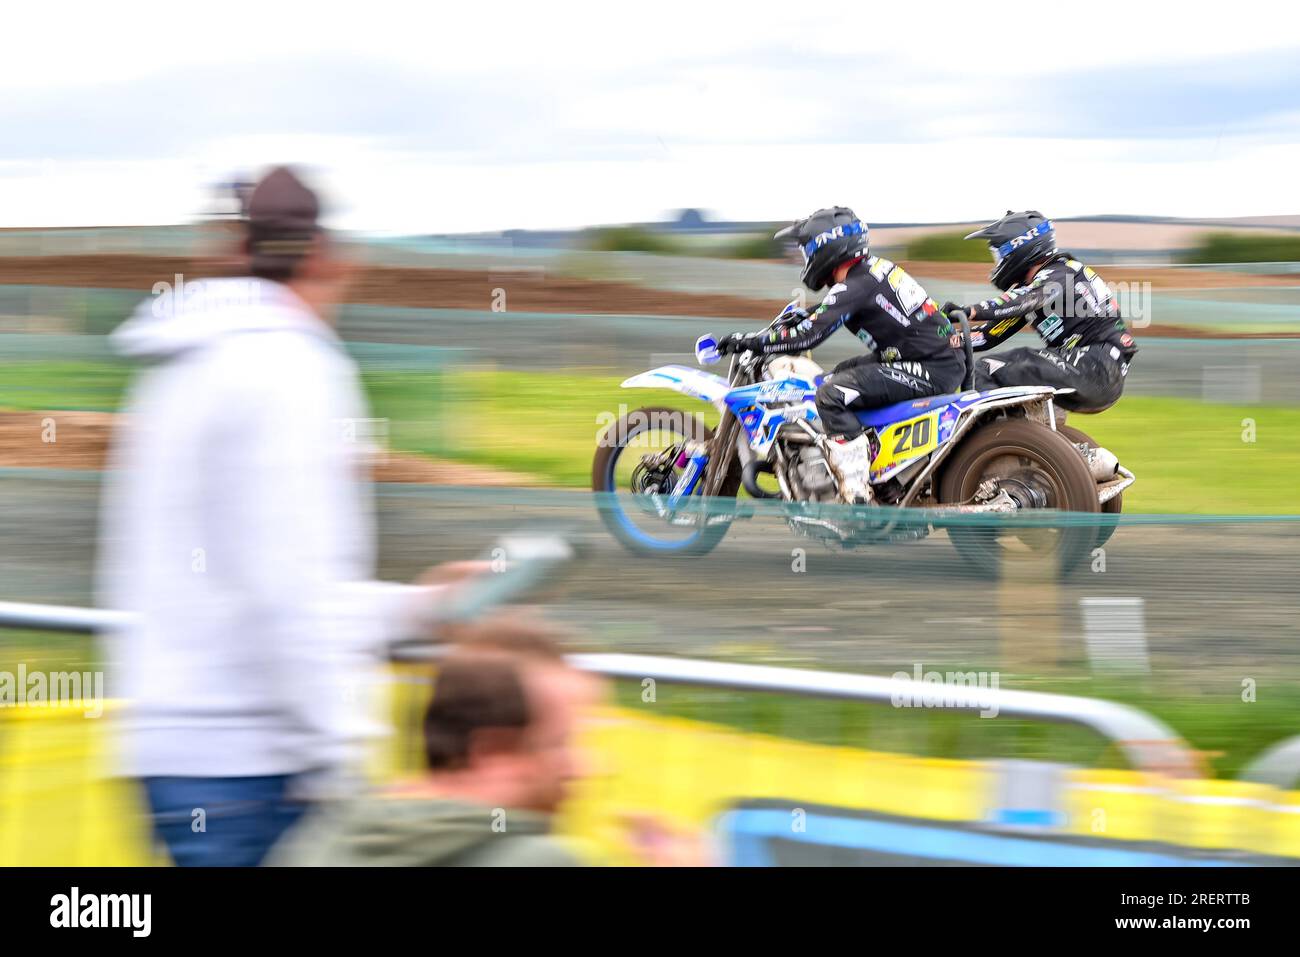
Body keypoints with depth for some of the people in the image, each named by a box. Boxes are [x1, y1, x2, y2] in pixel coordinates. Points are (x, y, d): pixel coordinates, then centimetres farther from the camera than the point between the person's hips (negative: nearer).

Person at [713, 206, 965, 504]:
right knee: (839, 375, 26)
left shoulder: (856, 286, -16)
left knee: (831, 395, -22)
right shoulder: (874, 268, 12)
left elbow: (808, 336, -22)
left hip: (930, 369, -10)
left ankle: (858, 496, -25)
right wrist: (800, 314, 30)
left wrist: (751, 342, -13)